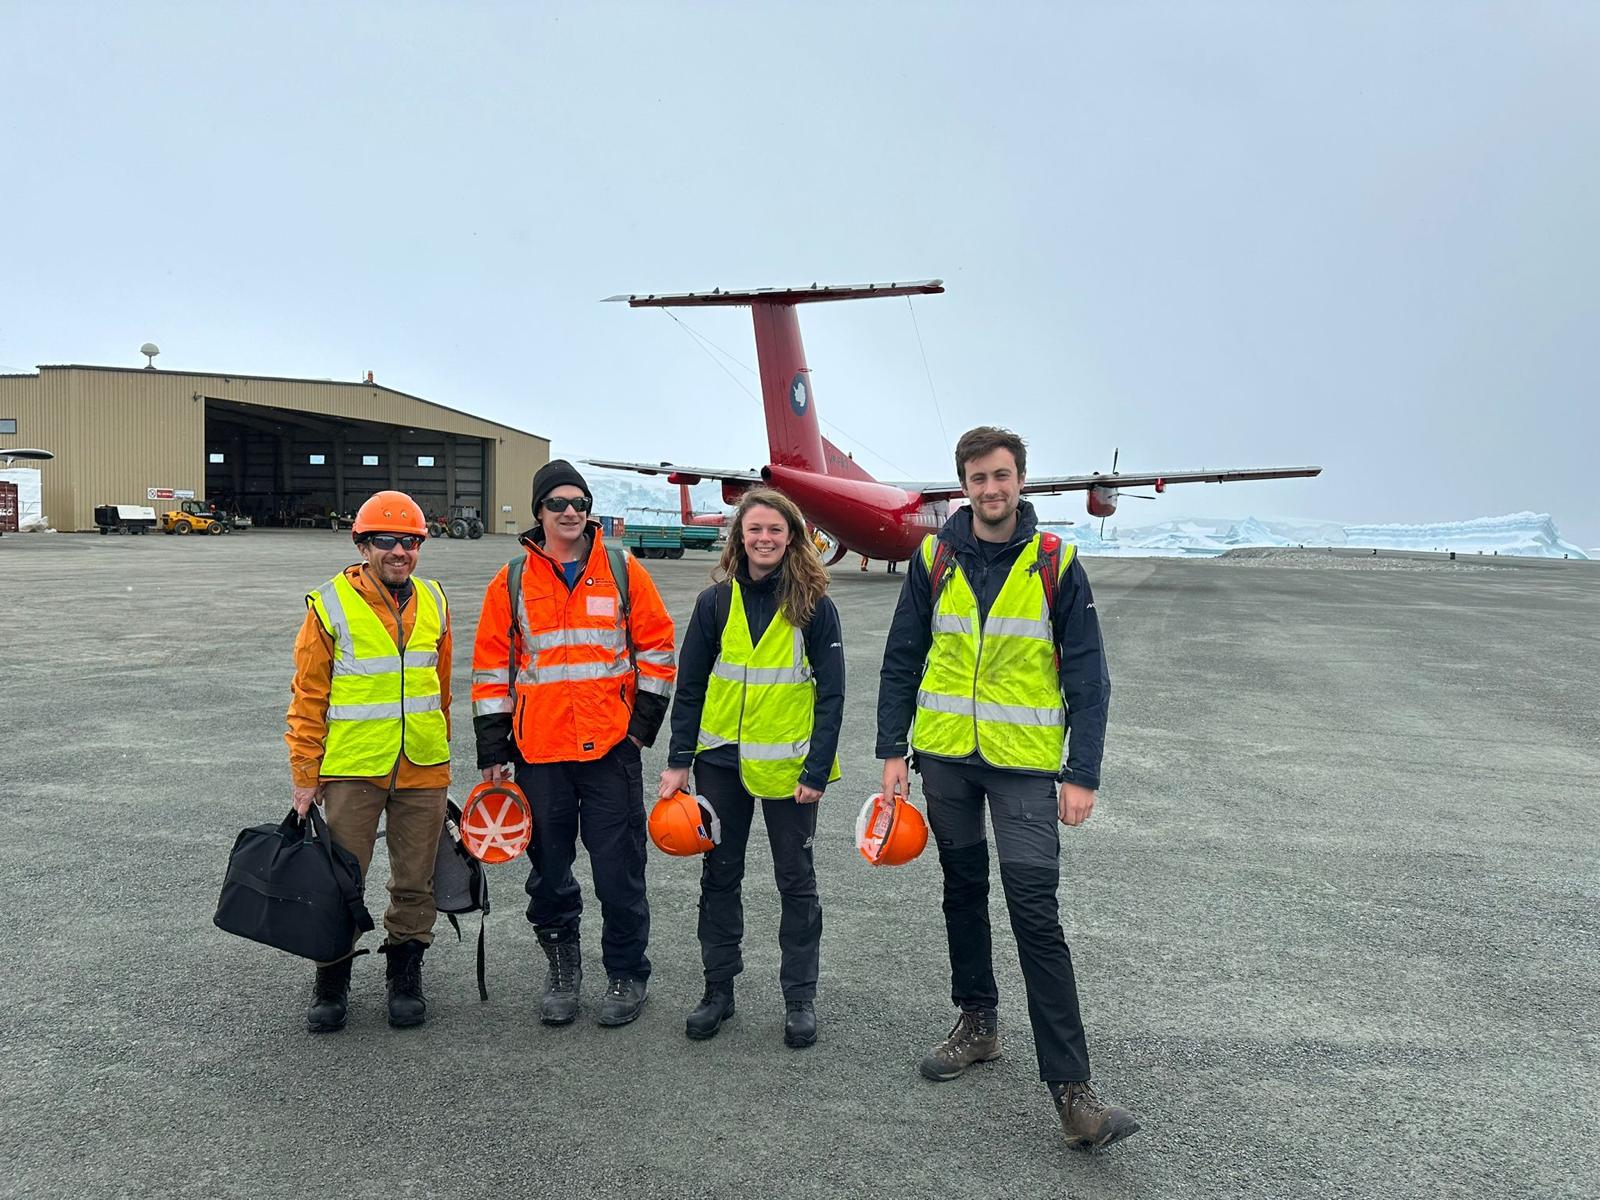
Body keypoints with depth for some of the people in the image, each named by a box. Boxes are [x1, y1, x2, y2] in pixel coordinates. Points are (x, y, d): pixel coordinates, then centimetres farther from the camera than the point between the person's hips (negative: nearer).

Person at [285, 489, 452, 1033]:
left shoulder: (433, 603, 6)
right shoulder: (331, 605, -6)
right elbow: (308, 696, -3)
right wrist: (305, 775, -4)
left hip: (422, 770, 3)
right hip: (351, 770, -3)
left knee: (415, 882, 12)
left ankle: (405, 976, 27)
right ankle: (331, 983, 24)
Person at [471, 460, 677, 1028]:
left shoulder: (622, 569, 2)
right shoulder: (512, 580, 4)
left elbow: (658, 645, 5)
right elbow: (490, 667, 6)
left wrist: (644, 720, 0)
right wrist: (493, 750, 3)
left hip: (611, 748, -1)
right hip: (538, 751, 2)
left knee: (619, 869, 4)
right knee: (549, 869, 11)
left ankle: (627, 974, 21)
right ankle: (562, 966, 30)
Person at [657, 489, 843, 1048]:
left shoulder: (814, 606, -6)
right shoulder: (716, 602, 0)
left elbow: (831, 695, -5)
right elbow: (689, 686, 3)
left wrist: (816, 770, -11)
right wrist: (679, 761, -2)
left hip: (788, 764, -2)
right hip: (721, 760, 2)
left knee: (796, 880, 8)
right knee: (719, 875, 11)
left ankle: (800, 997, 21)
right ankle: (718, 988, 26)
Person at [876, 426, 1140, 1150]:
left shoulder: (1056, 564, -4)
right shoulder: (935, 558, 2)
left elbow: (1087, 679, -3)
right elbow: (902, 661, 6)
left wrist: (1082, 776, -9)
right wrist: (892, 751, 2)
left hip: (1024, 764, -3)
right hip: (944, 757, 3)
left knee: (1035, 912, -9)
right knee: (963, 892, 16)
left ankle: (1071, 1089, -4)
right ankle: (977, 1024, 35)